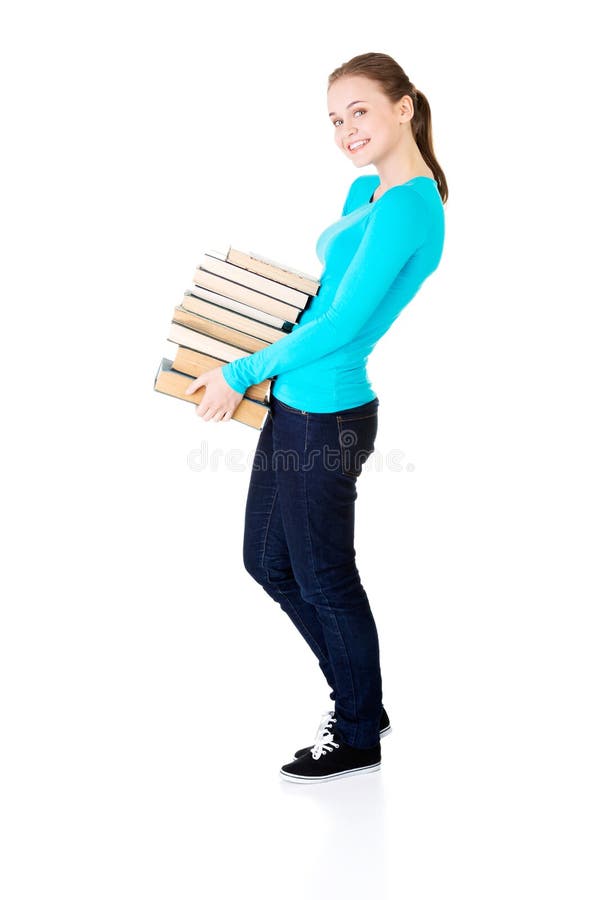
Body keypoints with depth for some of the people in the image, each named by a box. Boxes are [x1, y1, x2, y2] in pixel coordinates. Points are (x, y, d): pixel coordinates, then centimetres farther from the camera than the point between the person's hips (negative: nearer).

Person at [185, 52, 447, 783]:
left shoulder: (407, 208, -19)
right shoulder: (365, 192, 10)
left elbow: (342, 325, -21)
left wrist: (241, 373, -13)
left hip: (326, 415, -10)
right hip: (295, 405, 10)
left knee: (323, 579, 6)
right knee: (267, 563, 20)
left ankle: (359, 737, 29)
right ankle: (361, 698, 37)